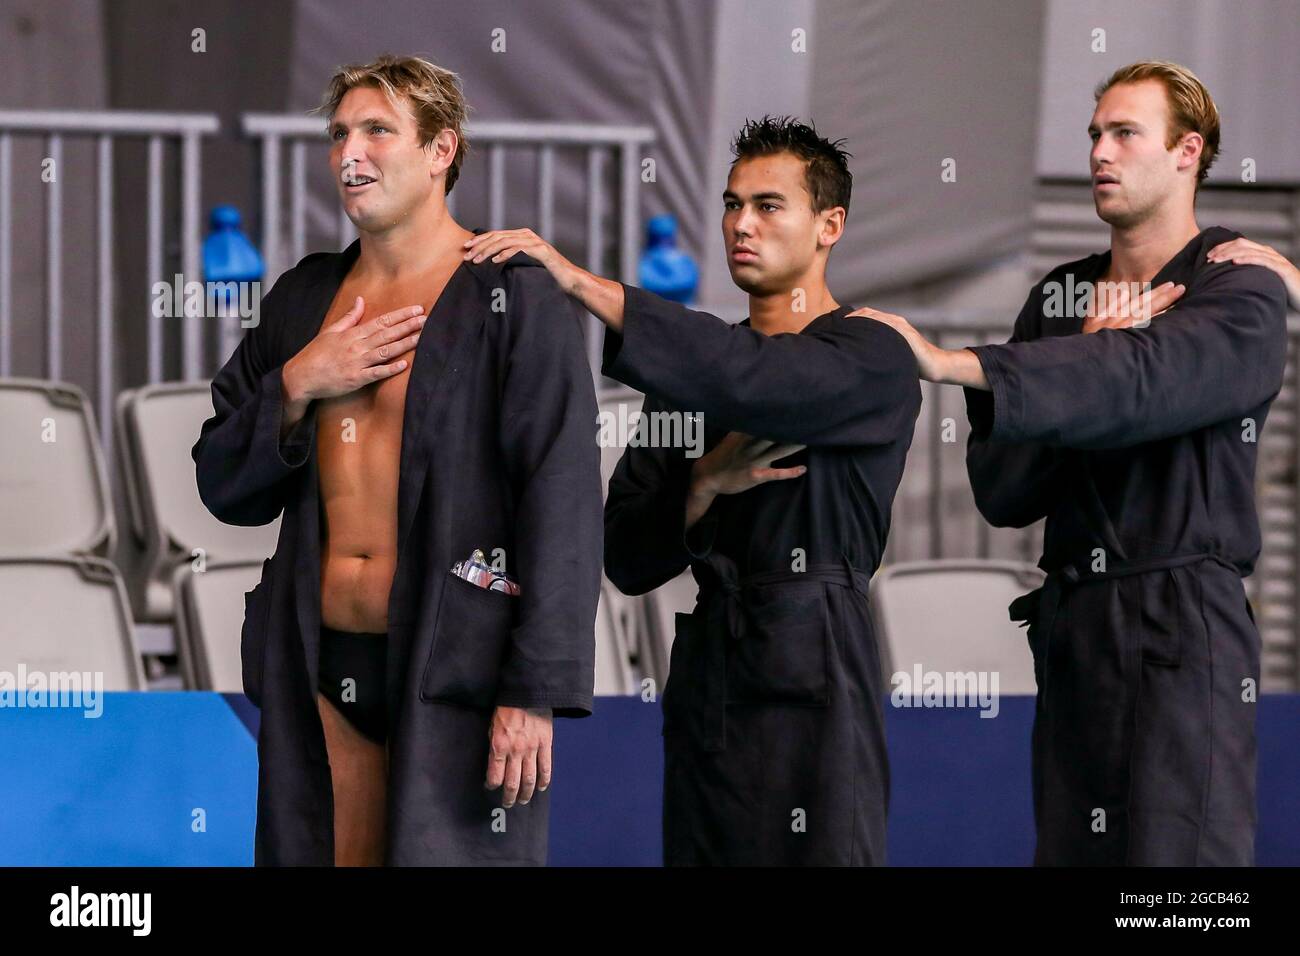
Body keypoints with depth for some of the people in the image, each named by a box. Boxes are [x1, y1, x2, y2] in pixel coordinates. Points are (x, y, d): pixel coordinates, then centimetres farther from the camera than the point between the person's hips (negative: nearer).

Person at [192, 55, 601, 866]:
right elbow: (225, 489, 15)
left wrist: (537, 692, -17)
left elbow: (564, 504, -10)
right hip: (320, 672, 5)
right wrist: (295, 387, -3)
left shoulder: (515, 296, -4)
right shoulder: (304, 297, 14)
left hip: (454, 672, -5)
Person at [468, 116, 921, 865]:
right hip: (705, 672, 5)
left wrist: (578, 280, -24)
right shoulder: (693, 373, 15)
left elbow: (750, 382, -24)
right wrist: (705, 485, -10)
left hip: (813, 685, -5)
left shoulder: (875, 361, -3)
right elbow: (628, 559, 10)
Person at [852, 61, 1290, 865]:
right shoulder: (1061, 297, 15)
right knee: (1068, 847, 6)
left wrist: (948, 363, -31)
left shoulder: (1243, 297, -3)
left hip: (1187, 629, -6)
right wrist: (1092, 362, -9)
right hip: (1073, 626, 6)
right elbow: (1002, 492, 6)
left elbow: (1149, 381, -25)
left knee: (1177, 849, -12)